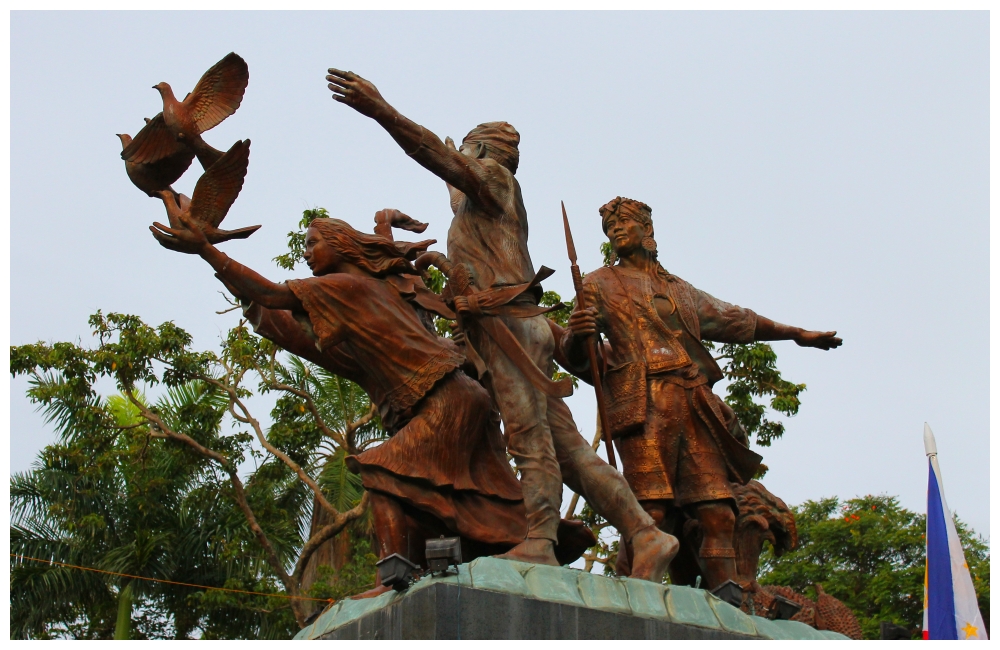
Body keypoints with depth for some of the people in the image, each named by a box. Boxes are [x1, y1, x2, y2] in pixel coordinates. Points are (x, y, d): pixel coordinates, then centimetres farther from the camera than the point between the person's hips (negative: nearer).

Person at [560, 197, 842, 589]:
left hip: (696, 408, 4)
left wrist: (797, 334, 48)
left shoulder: (678, 289, 29)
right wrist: (575, 338, -19)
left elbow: (732, 320, 41)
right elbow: (574, 359, 6)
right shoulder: (600, 285, 16)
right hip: (644, 407, -4)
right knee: (651, 516, -18)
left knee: (718, 514, -7)